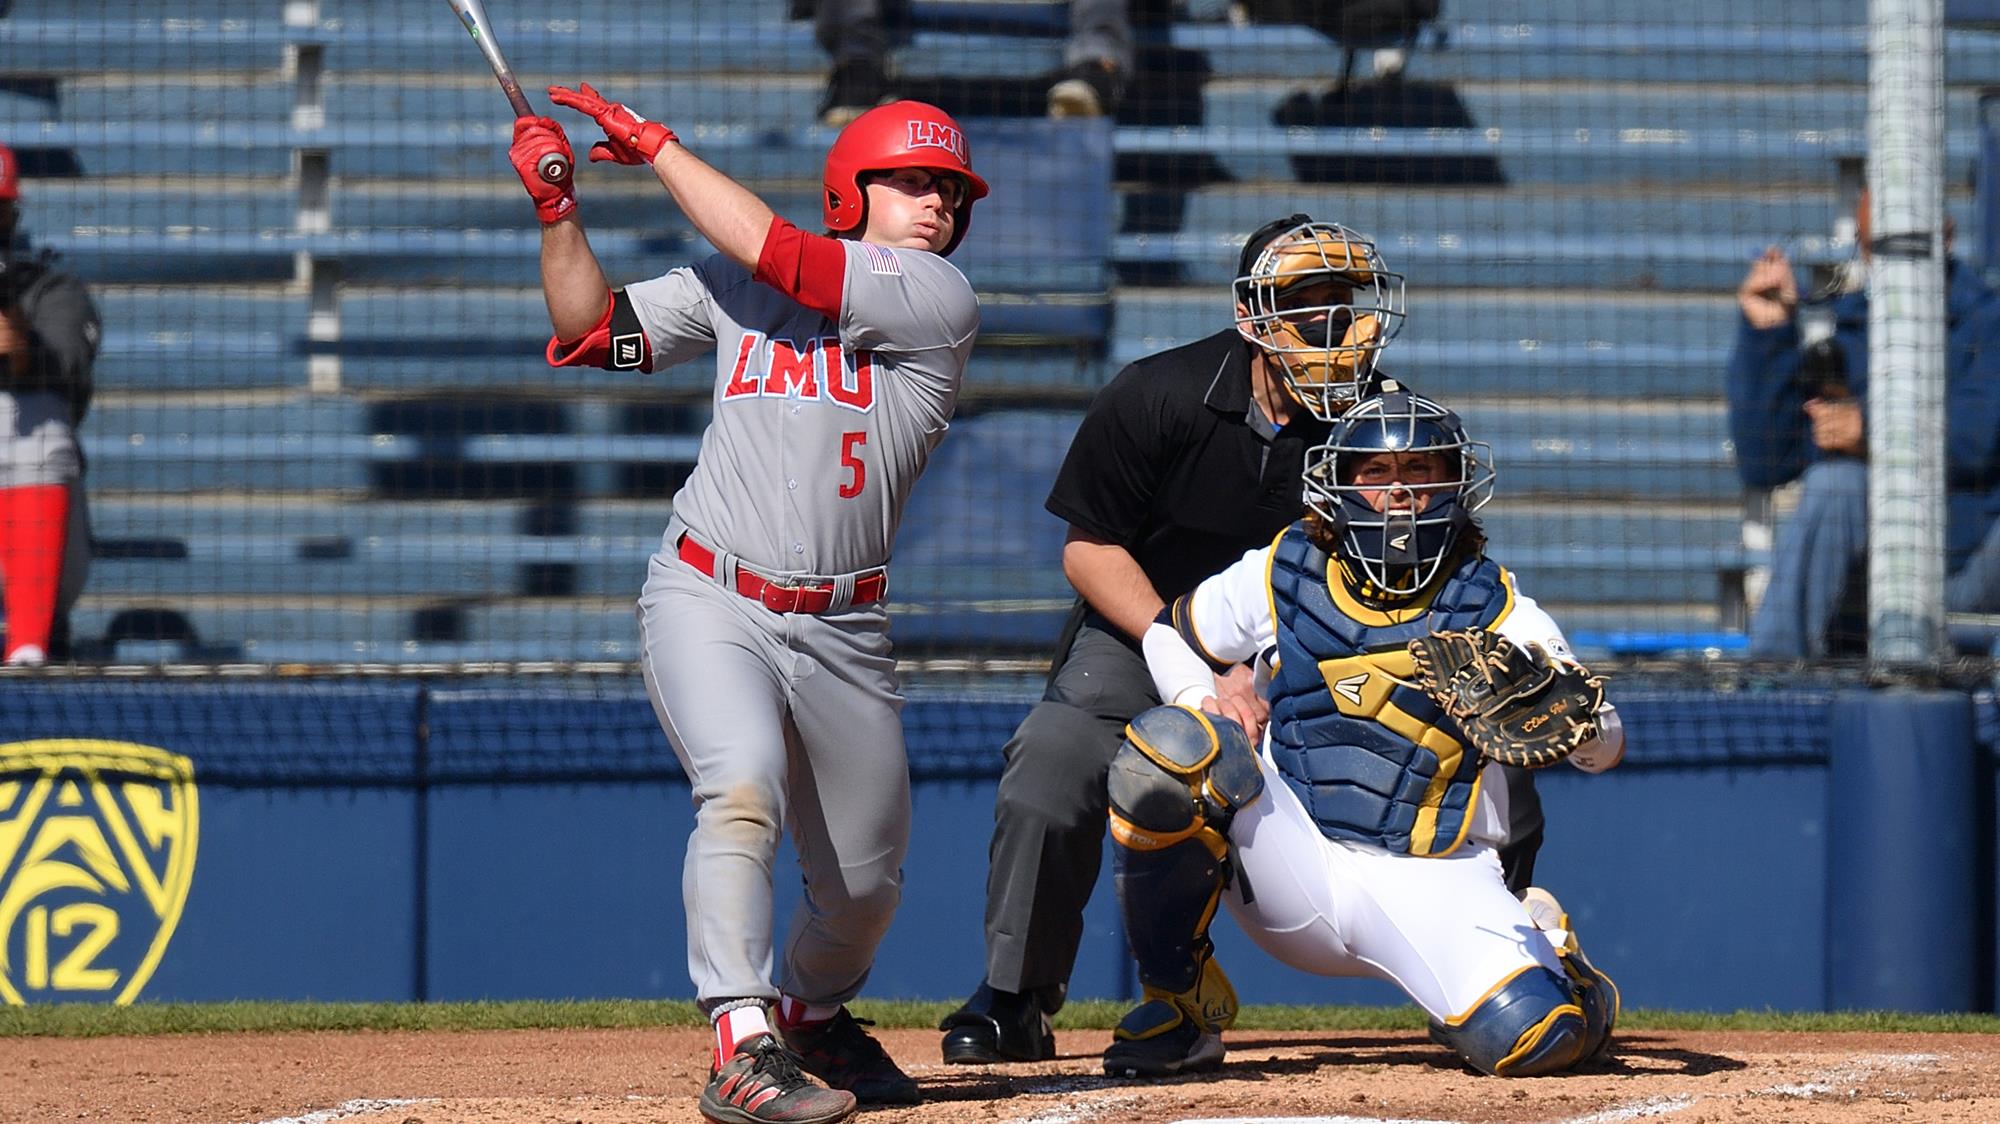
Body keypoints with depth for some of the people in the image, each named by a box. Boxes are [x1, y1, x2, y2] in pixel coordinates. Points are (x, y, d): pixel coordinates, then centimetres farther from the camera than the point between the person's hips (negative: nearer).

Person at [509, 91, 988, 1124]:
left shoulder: (938, 302, -5)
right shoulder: (738, 288, 5)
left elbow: (763, 247, -14)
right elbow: (591, 329, 11)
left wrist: (652, 144, -6)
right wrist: (557, 211, -3)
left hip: (841, 631, 1)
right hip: (706, 601, -1)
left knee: (863, 881, 12)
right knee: (742, 788, -29)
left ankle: (813, 1013, 45)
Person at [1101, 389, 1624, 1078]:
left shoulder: (1492, 607, -1)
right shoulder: (1281, 576, 5)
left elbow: (1604, 747, -5)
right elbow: (1168, 635, 21)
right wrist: (1203, 699, -1)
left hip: (1432, 885, -2)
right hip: (1293, 865, 2)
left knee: (1543, 1036, -28)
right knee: (1170, 745, -26)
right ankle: (1179, 1004, -8)